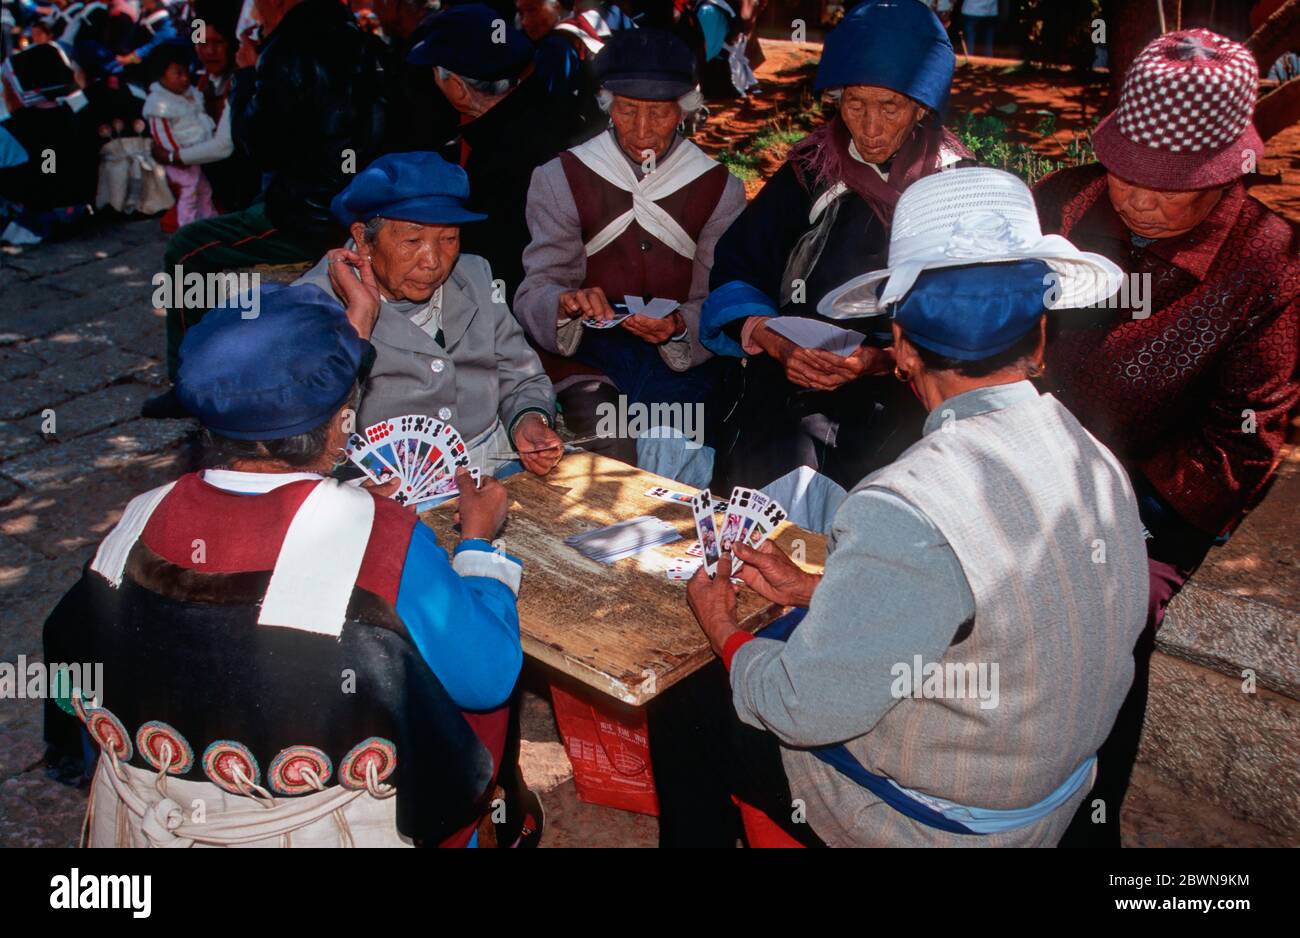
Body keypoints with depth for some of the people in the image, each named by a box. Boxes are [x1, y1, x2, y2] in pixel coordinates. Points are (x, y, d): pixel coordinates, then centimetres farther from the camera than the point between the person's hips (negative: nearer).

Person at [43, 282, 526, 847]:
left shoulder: (143, 520, -11)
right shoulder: (383, 541, -27)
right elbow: (488, 677, -14)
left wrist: (355, 323, 17)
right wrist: (479, 538, 1)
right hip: (315, 833, -4)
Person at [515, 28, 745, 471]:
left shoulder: (720, 189, 5)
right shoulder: (561, 179, 3)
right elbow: (536, 292, -4)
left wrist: (680, 328, -24)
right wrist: (566, 304, -29)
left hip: (684, 361, 2)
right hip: (590, 355, -1)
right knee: (614, 457, -28)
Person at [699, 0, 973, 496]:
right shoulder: (810, 173, 11)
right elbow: (735, 270, 8)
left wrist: (881, 360, -16)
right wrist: (773, 341, -11)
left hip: (903, 386, 0)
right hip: (794, 377, 0)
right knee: (778, 468, -24)